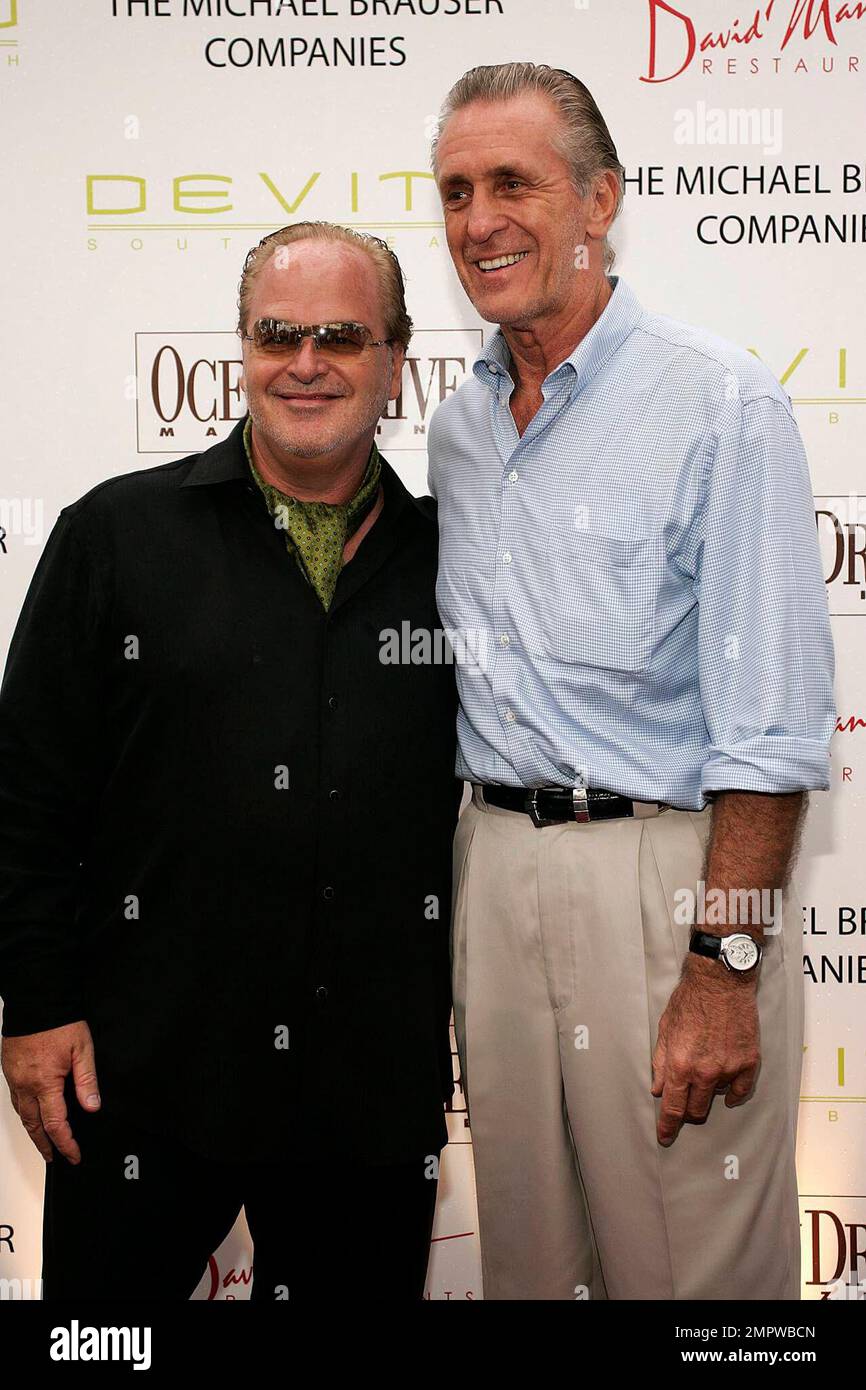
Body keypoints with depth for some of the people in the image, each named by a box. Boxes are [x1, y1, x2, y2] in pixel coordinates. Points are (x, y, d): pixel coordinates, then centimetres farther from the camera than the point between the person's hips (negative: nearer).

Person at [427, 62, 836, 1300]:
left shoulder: (721, 403, -10)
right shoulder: (459, 424, 11)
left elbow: (770, 721, -14)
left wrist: (723, 968, -18)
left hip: (668, 871, -6)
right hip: (496, 863, 6)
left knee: (692, 1263, 6)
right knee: (525, 1250, 17)